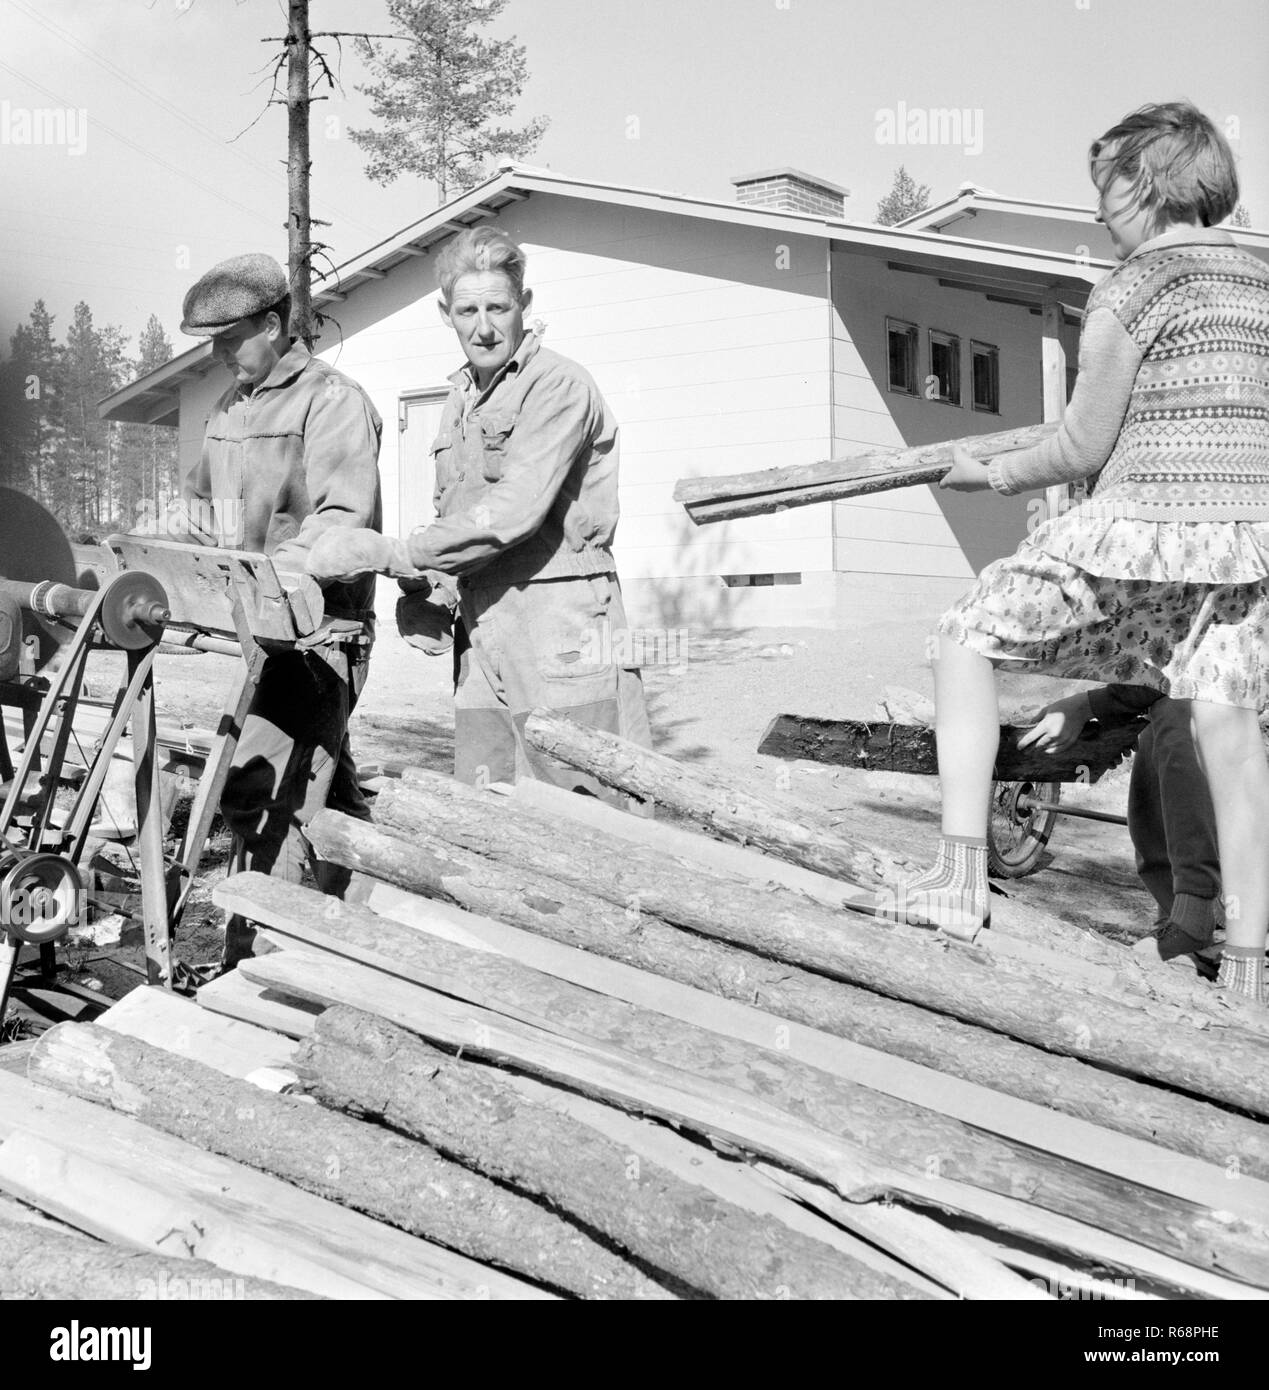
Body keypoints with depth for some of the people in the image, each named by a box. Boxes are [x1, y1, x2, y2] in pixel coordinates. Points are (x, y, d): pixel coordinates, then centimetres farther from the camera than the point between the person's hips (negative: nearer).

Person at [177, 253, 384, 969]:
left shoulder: (332, 400, -9)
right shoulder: (230, 408, 17)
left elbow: (345, 519, -20)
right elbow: (203, 500, 28)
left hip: (318, 626, -9)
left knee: (266, 794, -15)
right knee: (326, 783, 17)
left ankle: (250, 961, -12)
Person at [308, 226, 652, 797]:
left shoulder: (557, 385, -9)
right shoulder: (461, 398, 19)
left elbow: (510, 515, -19)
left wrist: (382, 553, -15)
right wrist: (423, 595, 4)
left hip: (561, 639, -8)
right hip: (481, 642, 8)